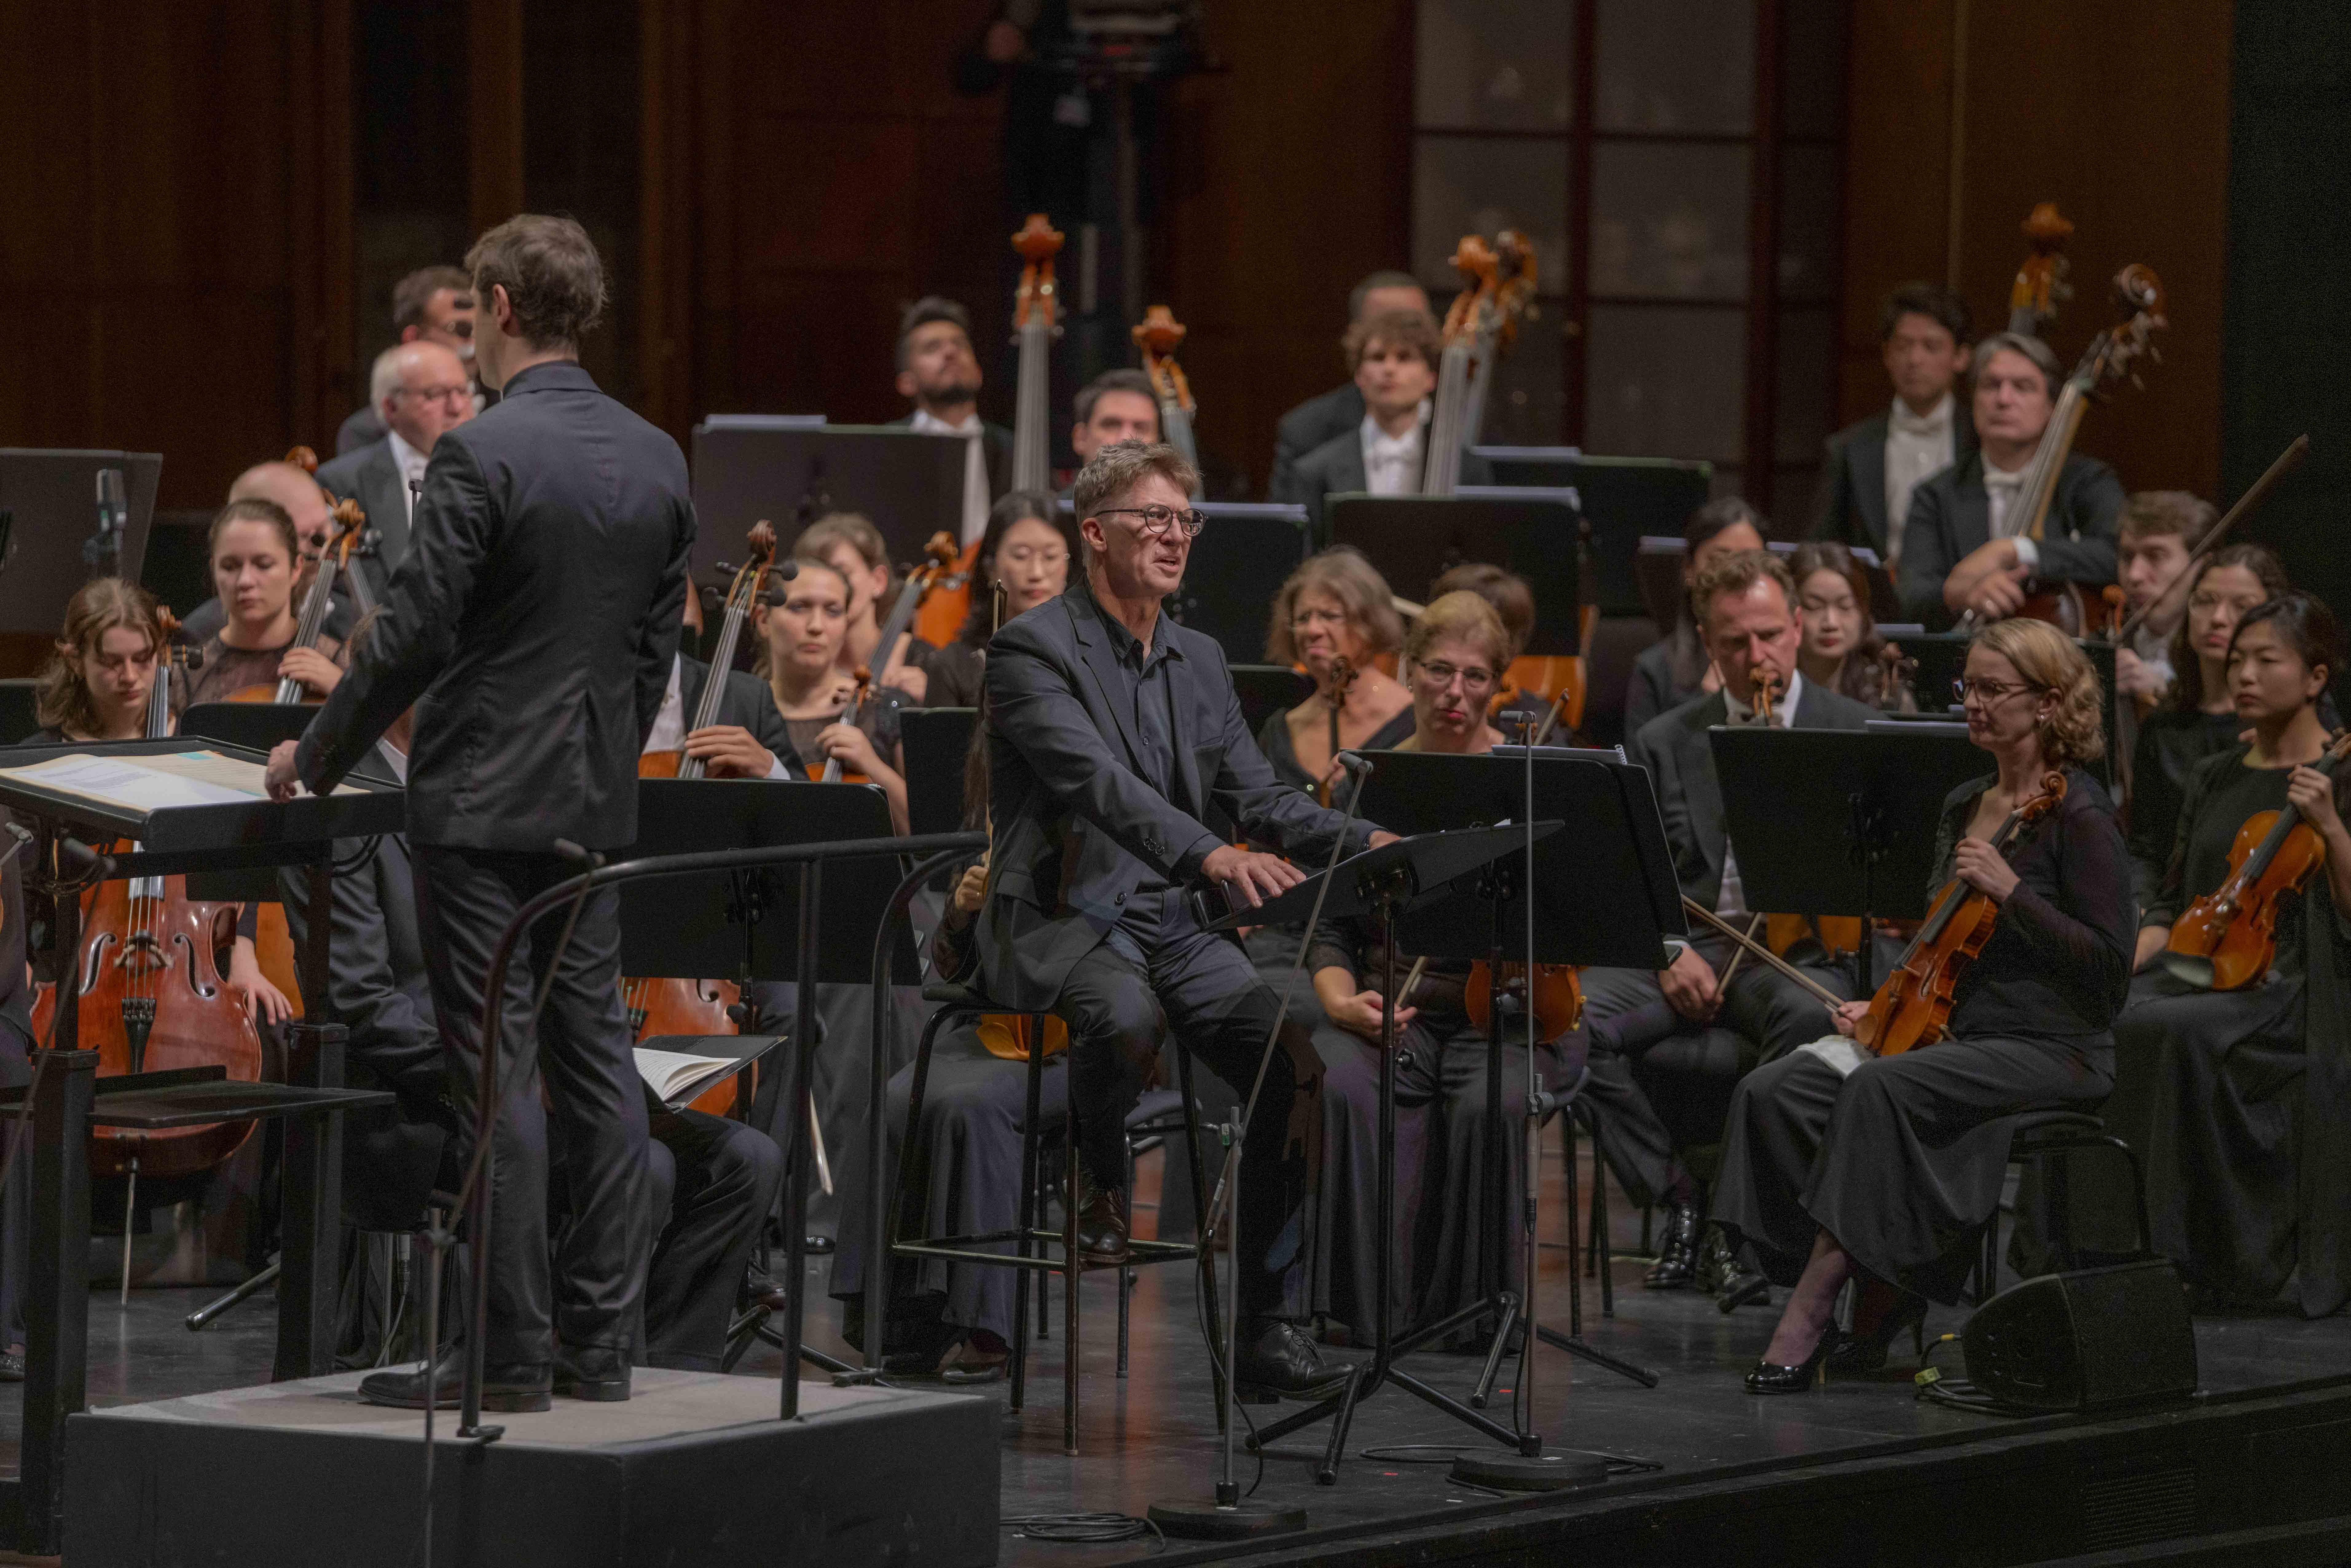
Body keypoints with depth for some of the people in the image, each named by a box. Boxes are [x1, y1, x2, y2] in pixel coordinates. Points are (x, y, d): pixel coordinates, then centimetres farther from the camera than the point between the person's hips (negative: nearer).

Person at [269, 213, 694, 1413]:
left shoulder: (482, 455, -16)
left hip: (482, 805, -7)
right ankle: (599, 1344, 13)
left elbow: (414, 635, -16)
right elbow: (657, 642, 12)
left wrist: (316, 760, -4)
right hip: (598, 805, 7)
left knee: (497, 1074, -5)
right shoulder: (657, 461, 6)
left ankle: (512, 1354, -4)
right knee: (593, 1059, 10)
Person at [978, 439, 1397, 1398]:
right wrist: (1210, 854, -38)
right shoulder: (1033, 650, -7)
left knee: (1300, 1050, -18)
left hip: (1172, 924, 6)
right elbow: (1096, 780, -23)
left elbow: (1257, 798, 13)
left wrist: (1368, 843, -6)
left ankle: (1266, 1326, -13)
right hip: (1064, 922, -6)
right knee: (1125, 1015, -40)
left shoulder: (1200, 664, 18)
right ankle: (1101, 1176, -6)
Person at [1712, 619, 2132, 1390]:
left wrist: (2009, 889, -22)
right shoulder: (1963, 808, 16)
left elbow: (2108, 962, -16)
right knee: (1774, 1090, -15)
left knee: (1879, 1088, -34)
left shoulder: (2078, 816, -8)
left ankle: (1810, 1312, -31)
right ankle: (1881, 1290, -11)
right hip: (1953, 1032, 8)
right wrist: (1886, 1006, 9)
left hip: (2051, 1050, -8)